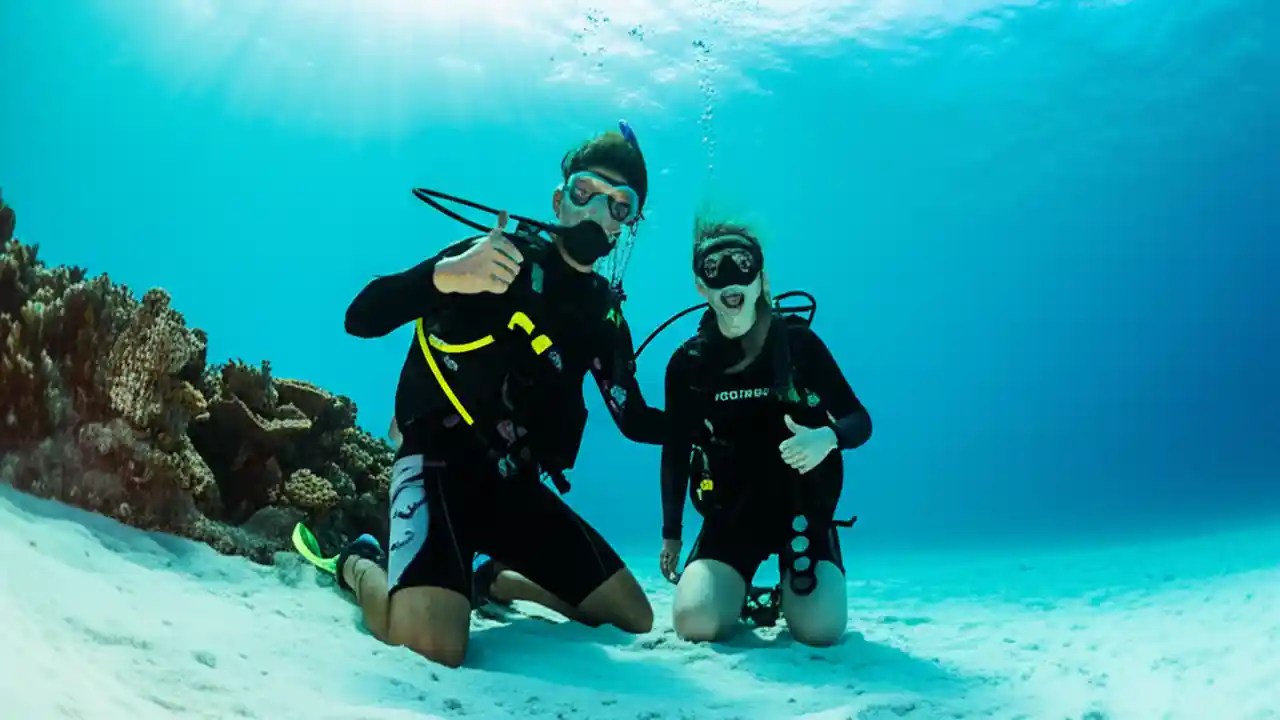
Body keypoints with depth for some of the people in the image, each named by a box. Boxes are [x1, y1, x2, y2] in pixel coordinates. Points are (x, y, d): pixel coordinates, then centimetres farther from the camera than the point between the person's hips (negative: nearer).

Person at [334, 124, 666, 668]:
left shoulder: (604, 316, 9)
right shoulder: (502, 256, -9)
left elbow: (635, 421, 15)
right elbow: (361, 319, -16)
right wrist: (444, 275, -35)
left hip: (517, 483, 6)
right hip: (440, 463, -6)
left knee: (635, 620, 7)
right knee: (432, 648, -30)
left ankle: (497, 579, 29)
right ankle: (360, 565, 5)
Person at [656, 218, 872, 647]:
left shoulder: (798, 342, -7)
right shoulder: (688, 363, -2)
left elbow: (859, 421, -4)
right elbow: (676, 451, 7)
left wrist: (828, 438, -29)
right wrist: (671, 534, 9)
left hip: (803, 505, -1)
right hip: (732, 511, 1)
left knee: (819, 629, -20)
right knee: (696, 623, -20)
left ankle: (791, 593, 18)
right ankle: (738, 595, 18)